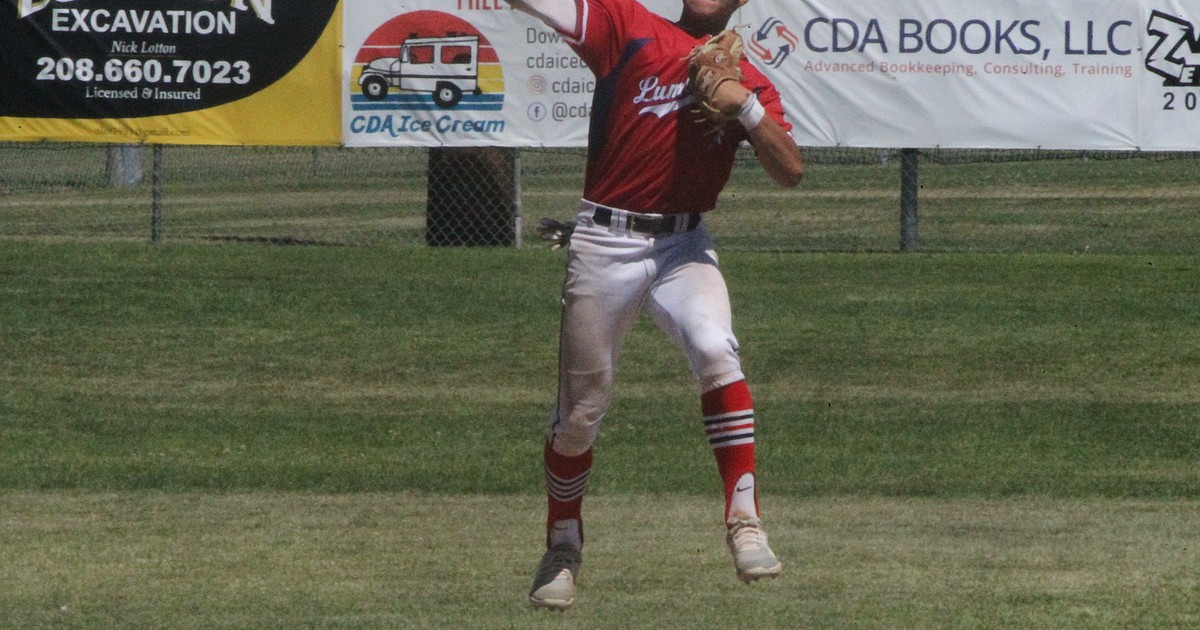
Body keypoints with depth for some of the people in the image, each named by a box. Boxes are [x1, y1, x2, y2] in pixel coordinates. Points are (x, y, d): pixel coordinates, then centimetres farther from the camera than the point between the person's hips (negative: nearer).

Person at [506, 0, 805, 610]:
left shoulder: (749, 82, 9)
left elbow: (791, 171, -2)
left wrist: (745, 105, -14)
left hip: (683, 247, 1)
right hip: (605, 245, -1)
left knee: (716, 351, -27)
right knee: (581, 408, 6)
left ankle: (744, 519, -24)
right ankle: (562, 547, 27)